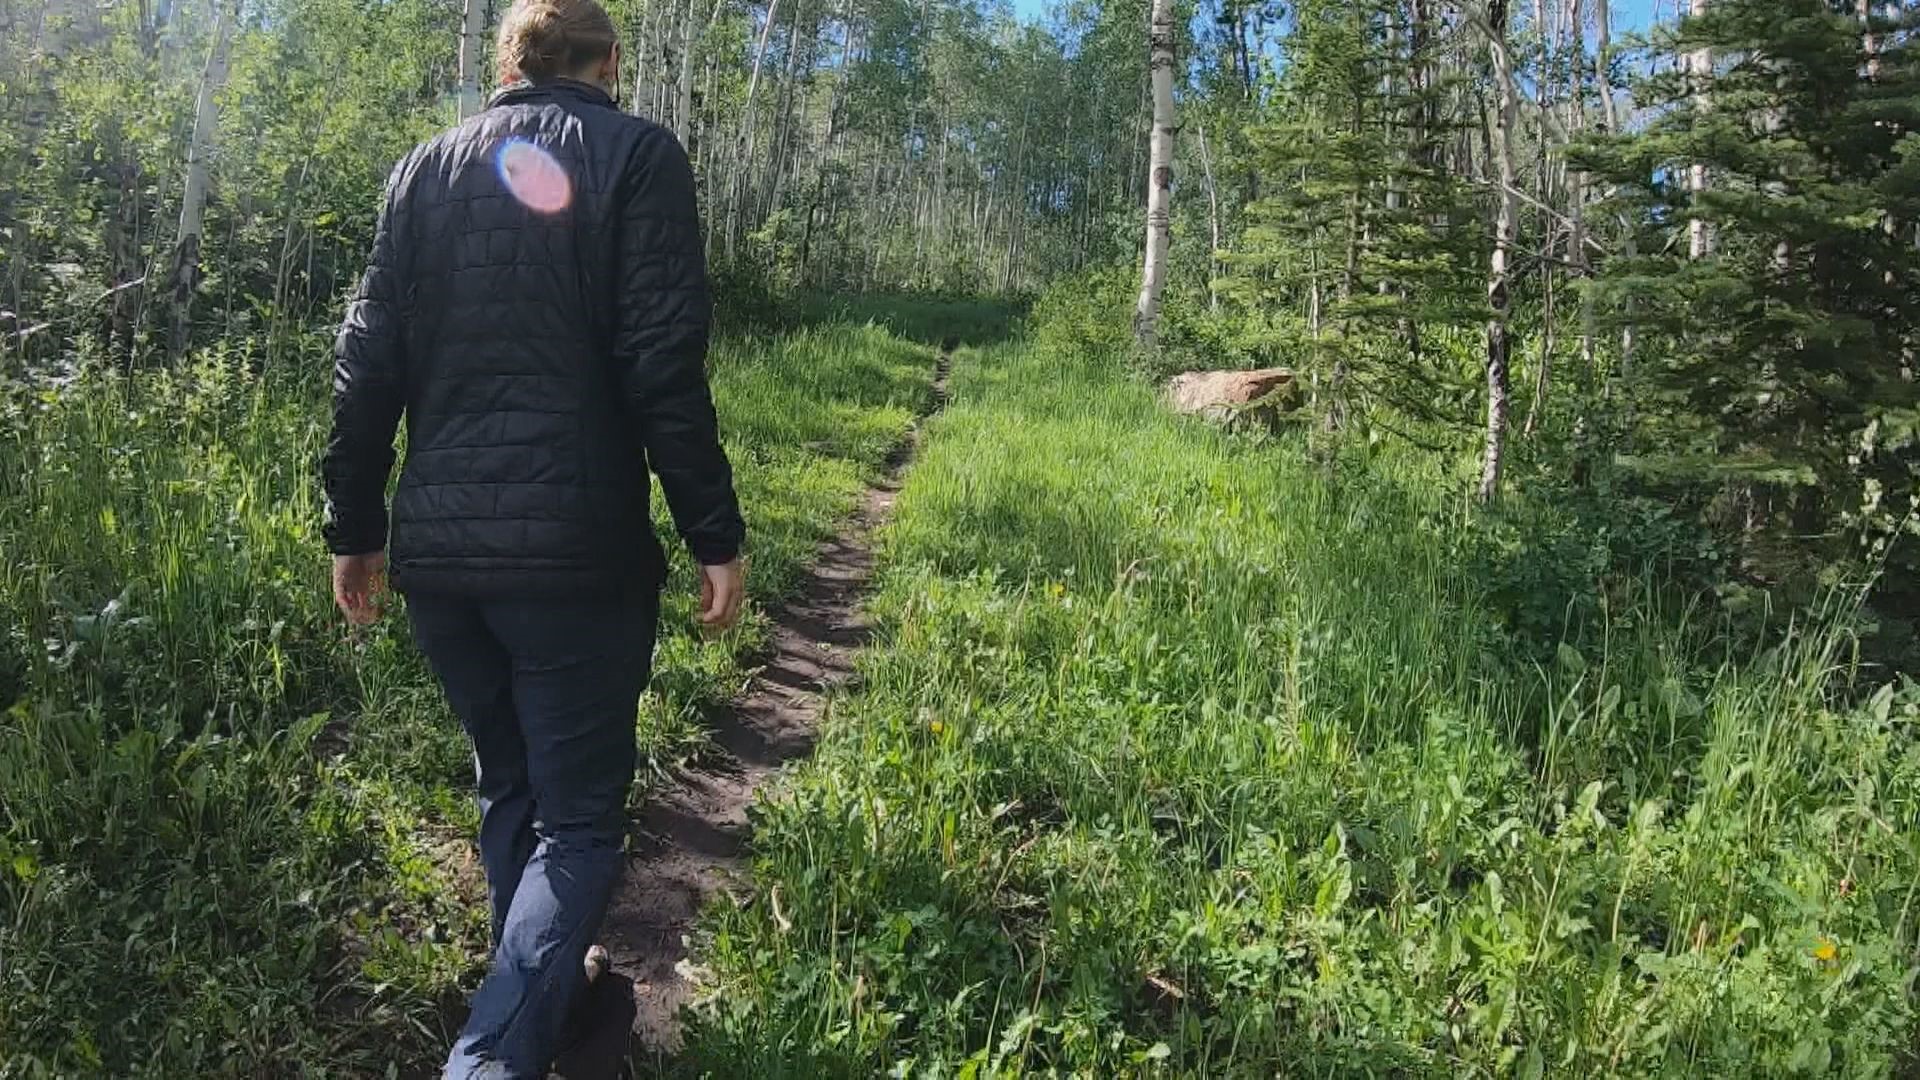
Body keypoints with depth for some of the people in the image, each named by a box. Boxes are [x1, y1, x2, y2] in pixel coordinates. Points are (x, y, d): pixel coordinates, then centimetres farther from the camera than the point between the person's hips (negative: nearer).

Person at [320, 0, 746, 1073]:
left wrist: (356, 528, 17)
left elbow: (368, 366, 9)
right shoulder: (637, 156, -1)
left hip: (437, 549, 5)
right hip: (575, 551, -5)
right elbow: (665, 369, -10)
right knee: (577, 819, 5)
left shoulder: (428, 167, 11)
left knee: (509, 790, 22)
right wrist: (716, 535, -5)